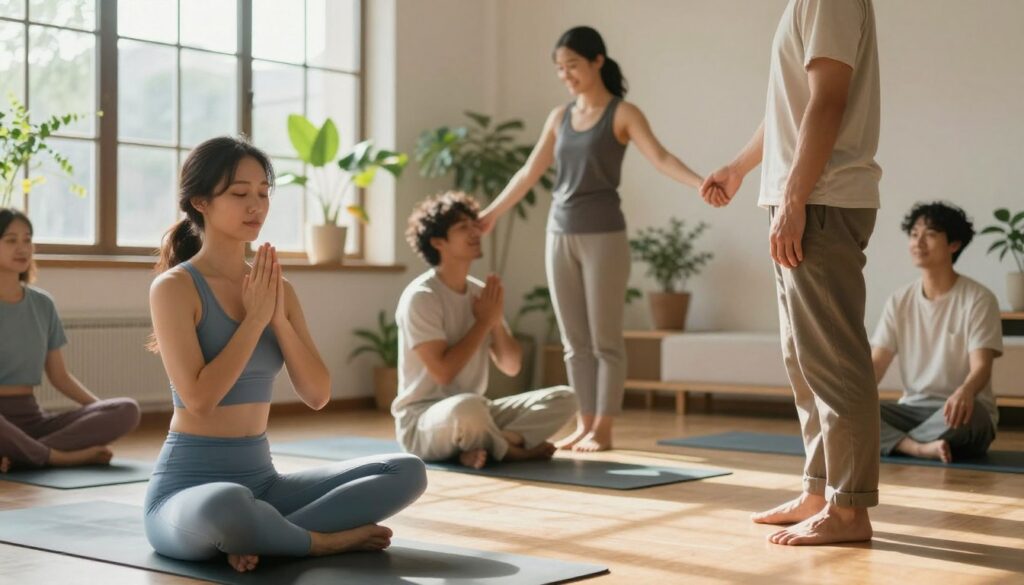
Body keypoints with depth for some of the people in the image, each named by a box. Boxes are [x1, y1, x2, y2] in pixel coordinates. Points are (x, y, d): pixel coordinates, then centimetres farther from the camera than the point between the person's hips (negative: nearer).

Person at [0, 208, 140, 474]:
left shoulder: (42, 304, 13)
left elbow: (59, 375, 15)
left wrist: (101, 409, -2)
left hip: (31, 416, 6)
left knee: (127, 410, -18)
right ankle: (62, 457, -17)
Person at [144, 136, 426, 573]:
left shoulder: (278, 289, 9)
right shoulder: (175, 287, -10)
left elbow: (317, 394, 3)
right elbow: (199, 398, -20)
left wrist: (278, 317, -8)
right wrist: (255, 318, -14)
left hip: (262, 481, 7)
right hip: (189, 486, -6)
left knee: (407, 472, -6)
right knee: (226, 505, -43)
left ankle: (260, 535, -16)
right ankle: (324, 541, -12)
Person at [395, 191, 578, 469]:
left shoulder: (480, 292, 7)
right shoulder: (420, 297, -15)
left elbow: (511, 366, 9)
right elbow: (443, 371, -23)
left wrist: (496, 320, -9)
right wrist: (483, 321, -14)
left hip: (473, 414, 8)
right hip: (422, 420, -7)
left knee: (563, 398, -6)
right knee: (467, 406, -42)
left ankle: (483, 446, -21)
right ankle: (509, 448, -11)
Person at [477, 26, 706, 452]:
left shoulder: (623, 114, -3)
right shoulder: (559, 118, 12)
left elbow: (660, 158, -17)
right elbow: (529, 173, 17)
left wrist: (701, 183, -34)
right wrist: (490, 214, 20)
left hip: (604, 234, -5)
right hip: (560, 234, 5)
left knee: (605, 339, -2)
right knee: (574, 341, 7)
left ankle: (603, 429, 4)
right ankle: (584, 425, 13)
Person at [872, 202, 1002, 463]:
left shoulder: (978, 299, -7)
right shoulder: (899, 301, 7)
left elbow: (981, 366, -17)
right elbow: (876, 364, 1)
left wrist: (964, 393, -42)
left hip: (956, 410, -4)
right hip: (912, 410, 4)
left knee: (966, 411, -40)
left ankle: (894, 442, -21)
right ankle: (921, 448, -34)